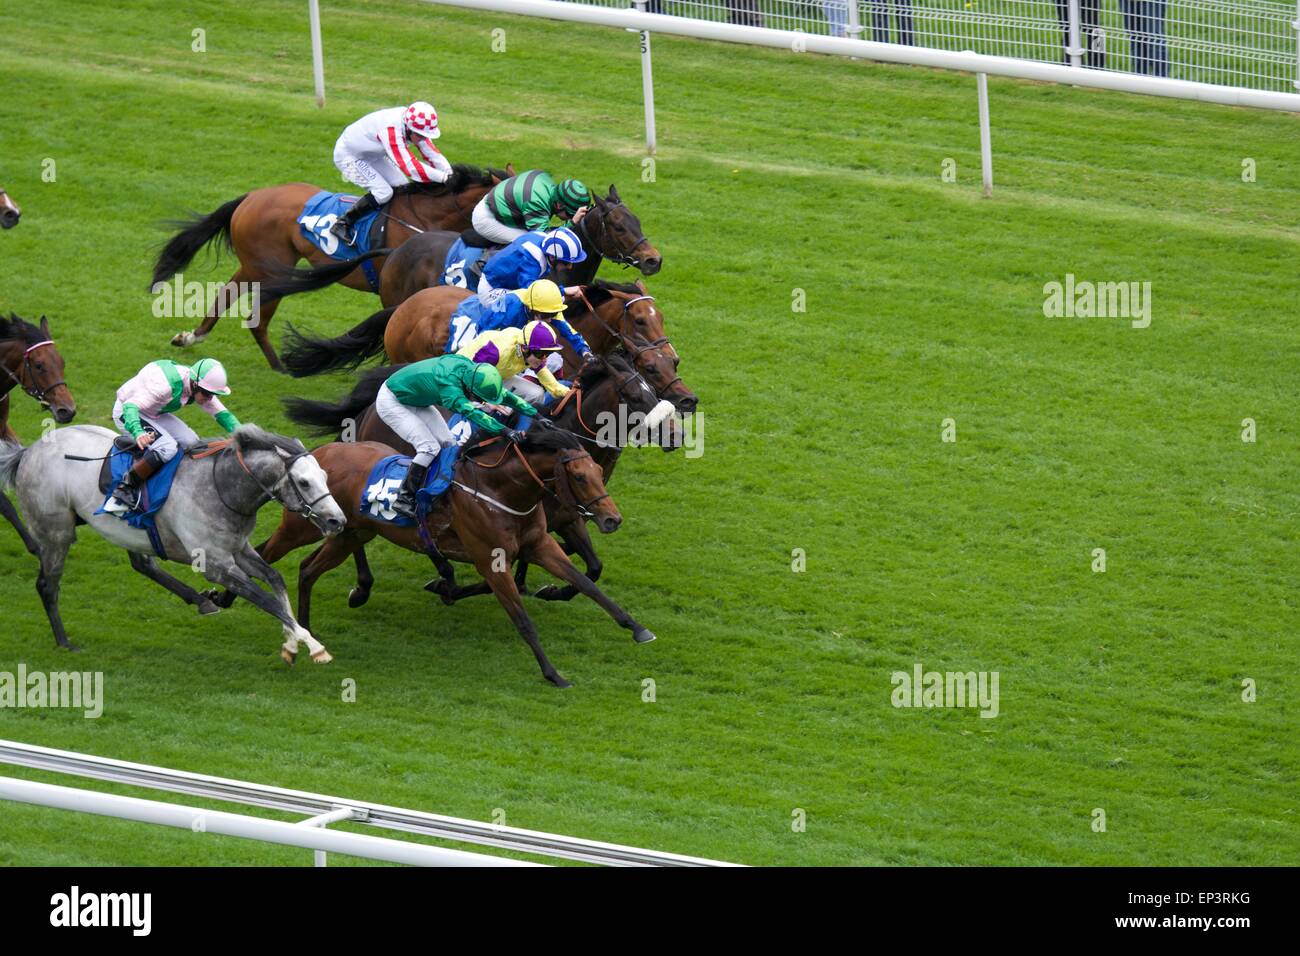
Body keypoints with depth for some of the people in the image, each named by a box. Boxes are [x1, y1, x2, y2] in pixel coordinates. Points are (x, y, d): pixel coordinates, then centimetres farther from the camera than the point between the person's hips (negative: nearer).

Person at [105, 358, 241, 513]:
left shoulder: (201, 389, -10)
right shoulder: (166, 384, -36)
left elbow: (222, 413, 0)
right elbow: (130, 406, -41)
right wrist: (138, 433, -60)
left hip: (155, 413, 9)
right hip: (126, 413, -9)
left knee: (191, 442, -7)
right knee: (167, 448, -28)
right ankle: (123, 491, -20)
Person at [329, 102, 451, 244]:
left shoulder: (414, 125, -15)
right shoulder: (391, 129, -40)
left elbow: (431, 152, -8)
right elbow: (410, 166, -43)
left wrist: (450, 174, -22)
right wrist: (443, 177, -43)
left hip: (373, 155, 9)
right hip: (348, 156, -9)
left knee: (402, 187, 1)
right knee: (383, 192, -21)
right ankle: (342, 224, -13)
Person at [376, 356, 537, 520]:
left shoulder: (472, 370, -15)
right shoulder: (449, 385, -40)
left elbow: (505, 395, -6)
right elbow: (472, 413, -51)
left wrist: (534, 414, -9)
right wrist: (504, 431, -59)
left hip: (416, 401, 9)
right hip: (391, 403, -9)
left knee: (448, 443, 1)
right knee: (429, 447, -19)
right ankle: (404, 500, -13)